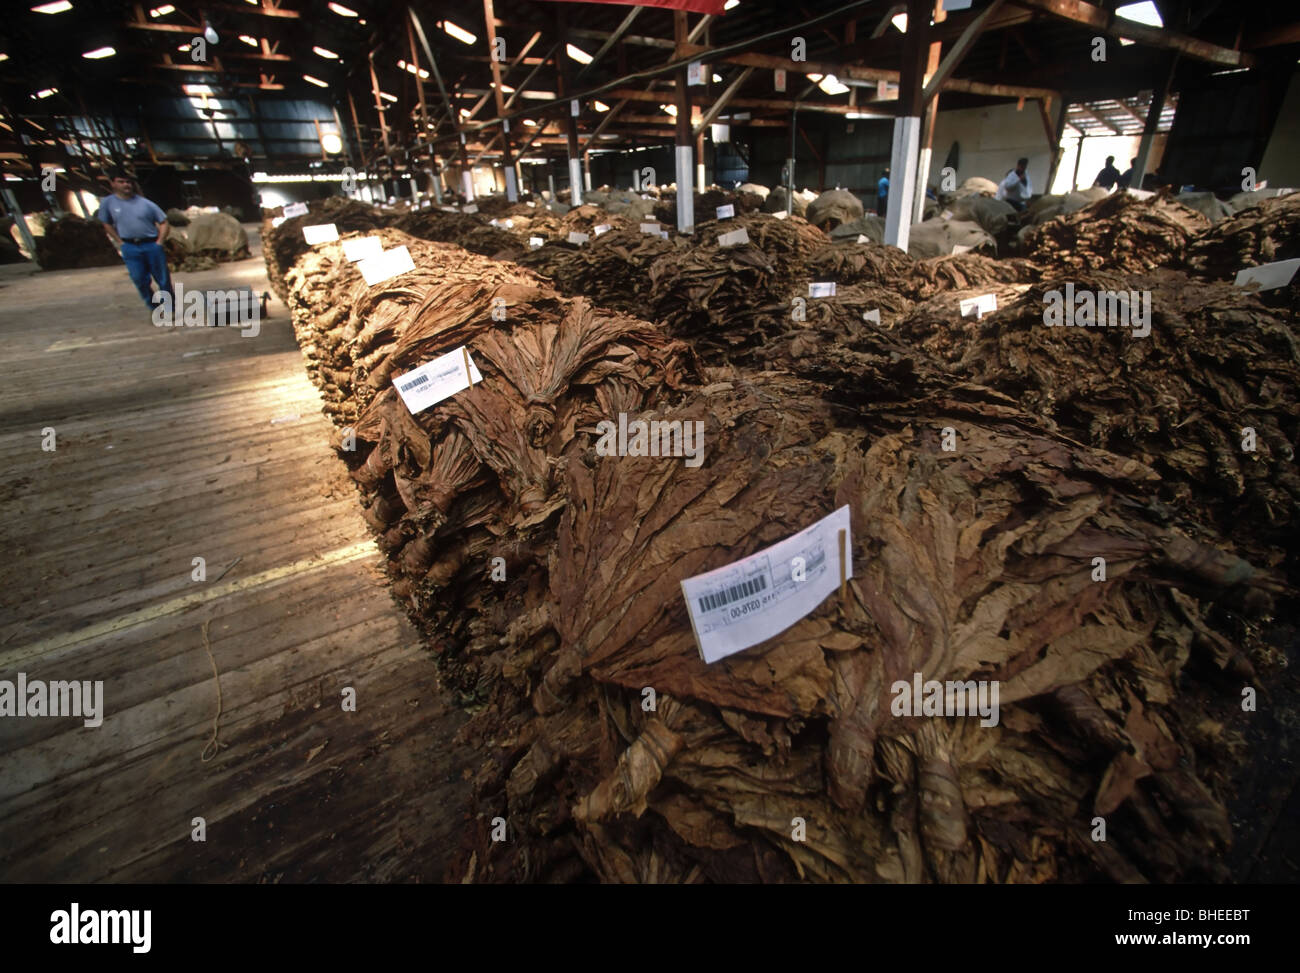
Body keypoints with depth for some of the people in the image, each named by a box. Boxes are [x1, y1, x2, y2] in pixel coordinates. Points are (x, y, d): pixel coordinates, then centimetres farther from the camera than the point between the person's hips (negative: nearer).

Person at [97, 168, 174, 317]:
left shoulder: (145, 203, 0)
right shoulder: (108, 203, 4)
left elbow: (164, 223, 4)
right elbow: (107, 224, 14)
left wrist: (159, 242, -4)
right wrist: (120, 243, 4)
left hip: (152, 245, -1)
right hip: (130, 248, 1)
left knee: (163, 279, 1)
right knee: (140, 280, -1)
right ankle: (153, 308, 14)